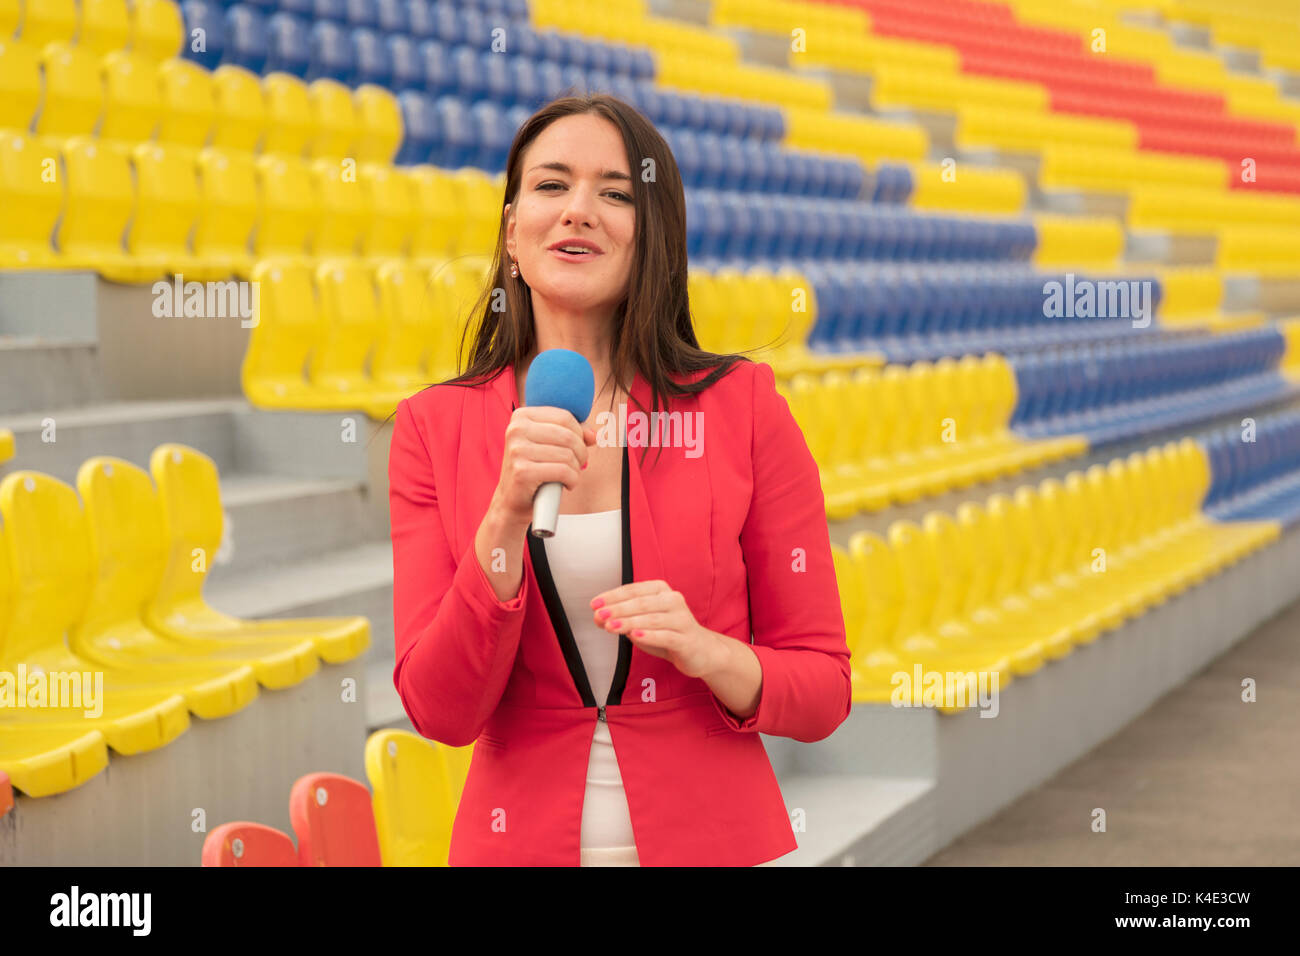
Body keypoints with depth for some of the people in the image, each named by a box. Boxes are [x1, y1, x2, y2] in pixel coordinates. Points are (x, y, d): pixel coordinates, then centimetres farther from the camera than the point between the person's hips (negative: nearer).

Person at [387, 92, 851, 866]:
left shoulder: (742, 405, -5)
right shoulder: (435, 427, -3)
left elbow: (824, 690, -2)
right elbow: (441, 711, -10)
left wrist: (709, 654, -21)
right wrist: (507, 518, -21)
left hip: (717, 840, 0)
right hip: (522, 840, 1)